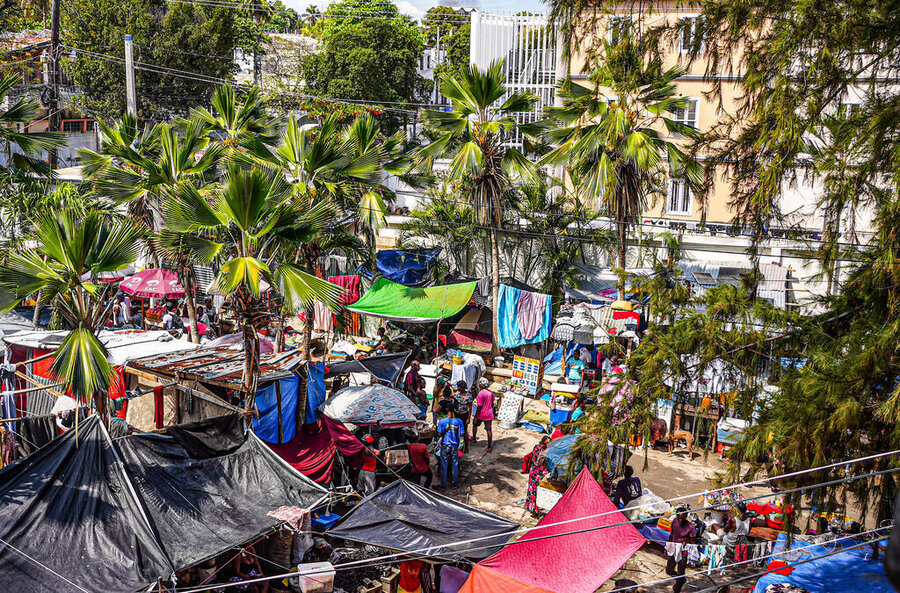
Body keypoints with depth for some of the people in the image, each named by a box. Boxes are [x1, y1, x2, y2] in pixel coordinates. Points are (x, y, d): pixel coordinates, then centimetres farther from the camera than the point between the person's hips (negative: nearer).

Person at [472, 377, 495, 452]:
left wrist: (475, 417, -13)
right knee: (489, 430, 6)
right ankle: (489, 447, 9)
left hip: (481, 414, -5)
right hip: (489, 414, 5)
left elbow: (479, 407, -20)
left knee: (475, 424, 24)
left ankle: (474, 438, 42)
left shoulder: (480, 394, -22)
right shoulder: (491, 392, -2)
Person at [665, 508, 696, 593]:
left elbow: (692, 542, -11)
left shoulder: (691, 527, -20)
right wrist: (667, 547, 17)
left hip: (683, 553, -6)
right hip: (673, 550, 6)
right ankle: (682, 580, 42)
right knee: (669, 570, 16)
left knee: (680, 573, 3)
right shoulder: (675, 521, -4)